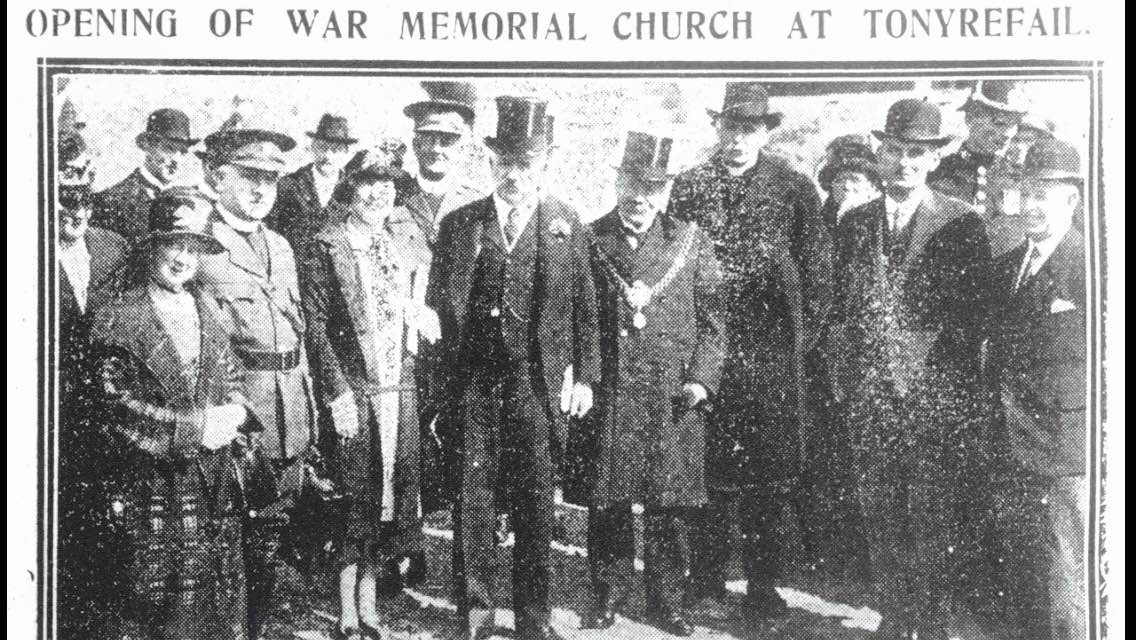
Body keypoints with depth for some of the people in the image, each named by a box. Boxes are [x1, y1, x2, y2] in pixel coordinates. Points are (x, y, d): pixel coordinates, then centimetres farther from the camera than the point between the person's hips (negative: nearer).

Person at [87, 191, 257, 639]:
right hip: (153, 483, -5)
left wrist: (233, 414, -3)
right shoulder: (119, 320, -5)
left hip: (216, 483, 5)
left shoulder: (208, 312, 14)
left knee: (226, 599, 6)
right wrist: (193, 426, -15)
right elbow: (115, 407, -12)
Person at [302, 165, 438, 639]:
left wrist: (419, 311, 3)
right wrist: (338, 393, -13)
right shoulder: (328, 247, -3)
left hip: (402, 382, 4)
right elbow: (316, 325, -7)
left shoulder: (405, 235, 10)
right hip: (354, 387, -4)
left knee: (397, 488, 2)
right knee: (357, 497, -4)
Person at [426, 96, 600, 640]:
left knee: (535, 506, 5)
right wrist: (436, 380, 2)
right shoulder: (459, 226, 7)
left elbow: (584, 307, 7)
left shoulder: (566, 226, 6)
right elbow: (438, 306, 8)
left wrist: (584, 376, 2)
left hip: (538, 384, 0)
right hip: (471, 384, 1)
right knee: (471, 502, 3)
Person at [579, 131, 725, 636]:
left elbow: (712, 322, 6)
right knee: (606, 502, 6)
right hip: (607, 399, 0)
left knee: (670, 505, 4)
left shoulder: (691, 243, 6)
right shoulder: (590, 241, 5)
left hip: (673, 400, 0)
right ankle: (607, 595, 20)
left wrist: (701, 379, -6)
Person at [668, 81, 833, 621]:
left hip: (770, 351, -1)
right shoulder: (688, 188, 7)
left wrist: (800, 334, 1)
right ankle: (705, 577, 15)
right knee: (707, 466, 4)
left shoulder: (793, 189, 4)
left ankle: (762, 586, 10)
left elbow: (817, 269, 6)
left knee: (767, 470, 2)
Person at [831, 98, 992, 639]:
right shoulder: (853, 224, 12)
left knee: (934, 518, -3)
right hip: (868, 394, 4)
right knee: (880, 515, 7)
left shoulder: (963, 225, -1)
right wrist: (844, 377, 8)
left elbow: (974, 315, -2)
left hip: (936, 397, -4)